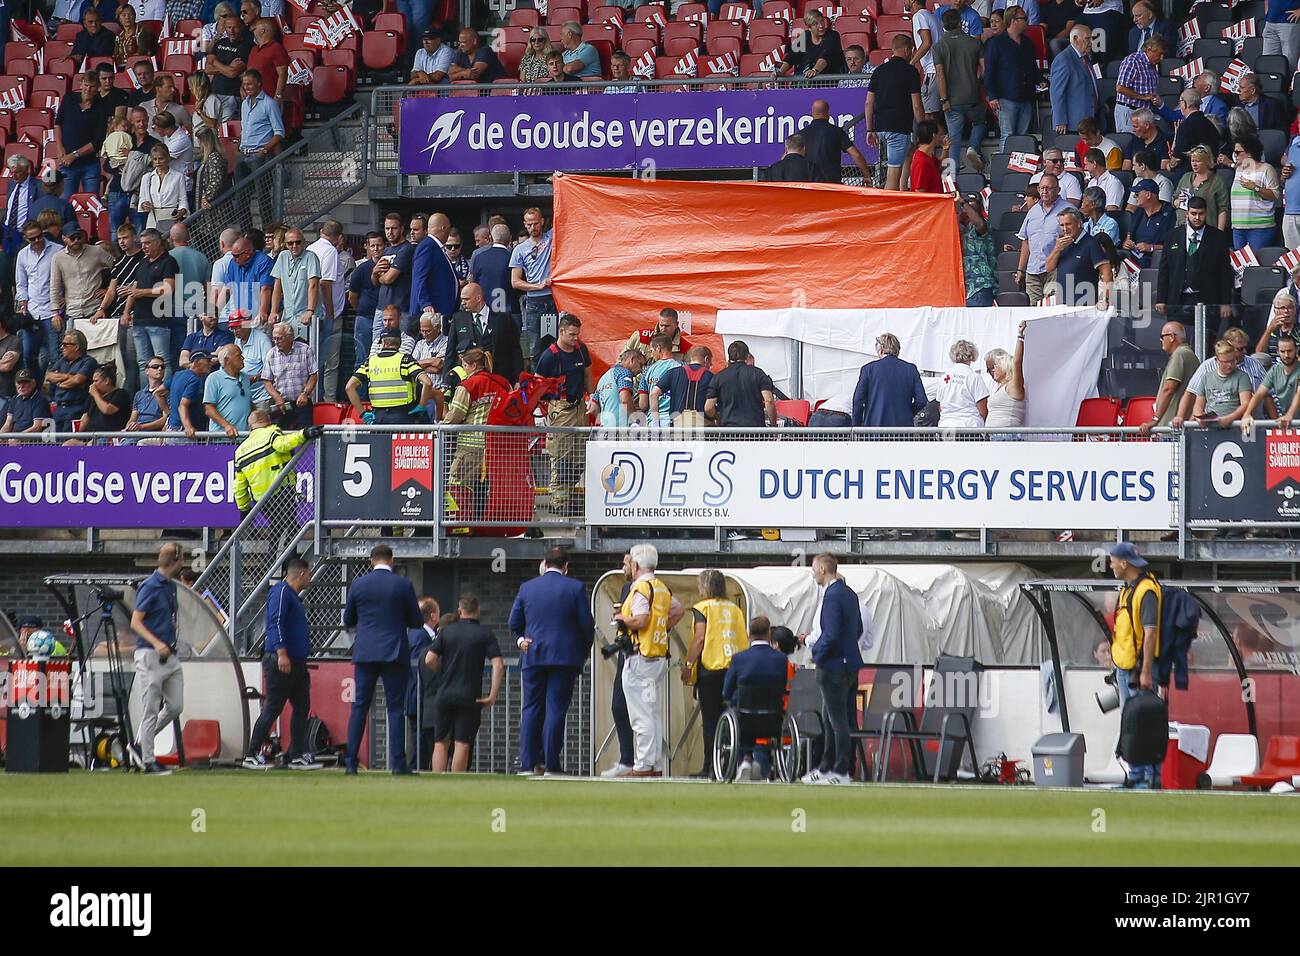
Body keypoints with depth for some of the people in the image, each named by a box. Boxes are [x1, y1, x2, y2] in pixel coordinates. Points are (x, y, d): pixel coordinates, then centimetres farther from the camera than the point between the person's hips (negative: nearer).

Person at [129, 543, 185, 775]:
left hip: (170, 655, 9)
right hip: (150, 656, -9)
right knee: (151, 710, -4)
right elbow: (135, 623, -16)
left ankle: (140, 744, 20)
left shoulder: (171, 586, 14)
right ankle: (148, 761, 0)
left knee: (175, 706, 7)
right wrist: (156, 643, -26)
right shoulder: (150, 586, -12)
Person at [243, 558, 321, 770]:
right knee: (272, 709, -7)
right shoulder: (281, 592, -9)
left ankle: (298, 755, 12)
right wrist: (282, 653, -27)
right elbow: (276, 623, -19)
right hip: (280, 662, -10)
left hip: (297, 663, 10)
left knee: (302, 708, 9)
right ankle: (252, 755, -2)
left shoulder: (294, 596, 21)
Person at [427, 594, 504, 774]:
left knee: (441, 743, 9)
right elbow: (498, 666, -10)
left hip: (445, 693, 2)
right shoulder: (485, 634, 0)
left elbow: (429, 660, -3)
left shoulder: (447, 631, 4)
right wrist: (493, 696, -6)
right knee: (462, 744, -1)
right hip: (470, 698, -2)